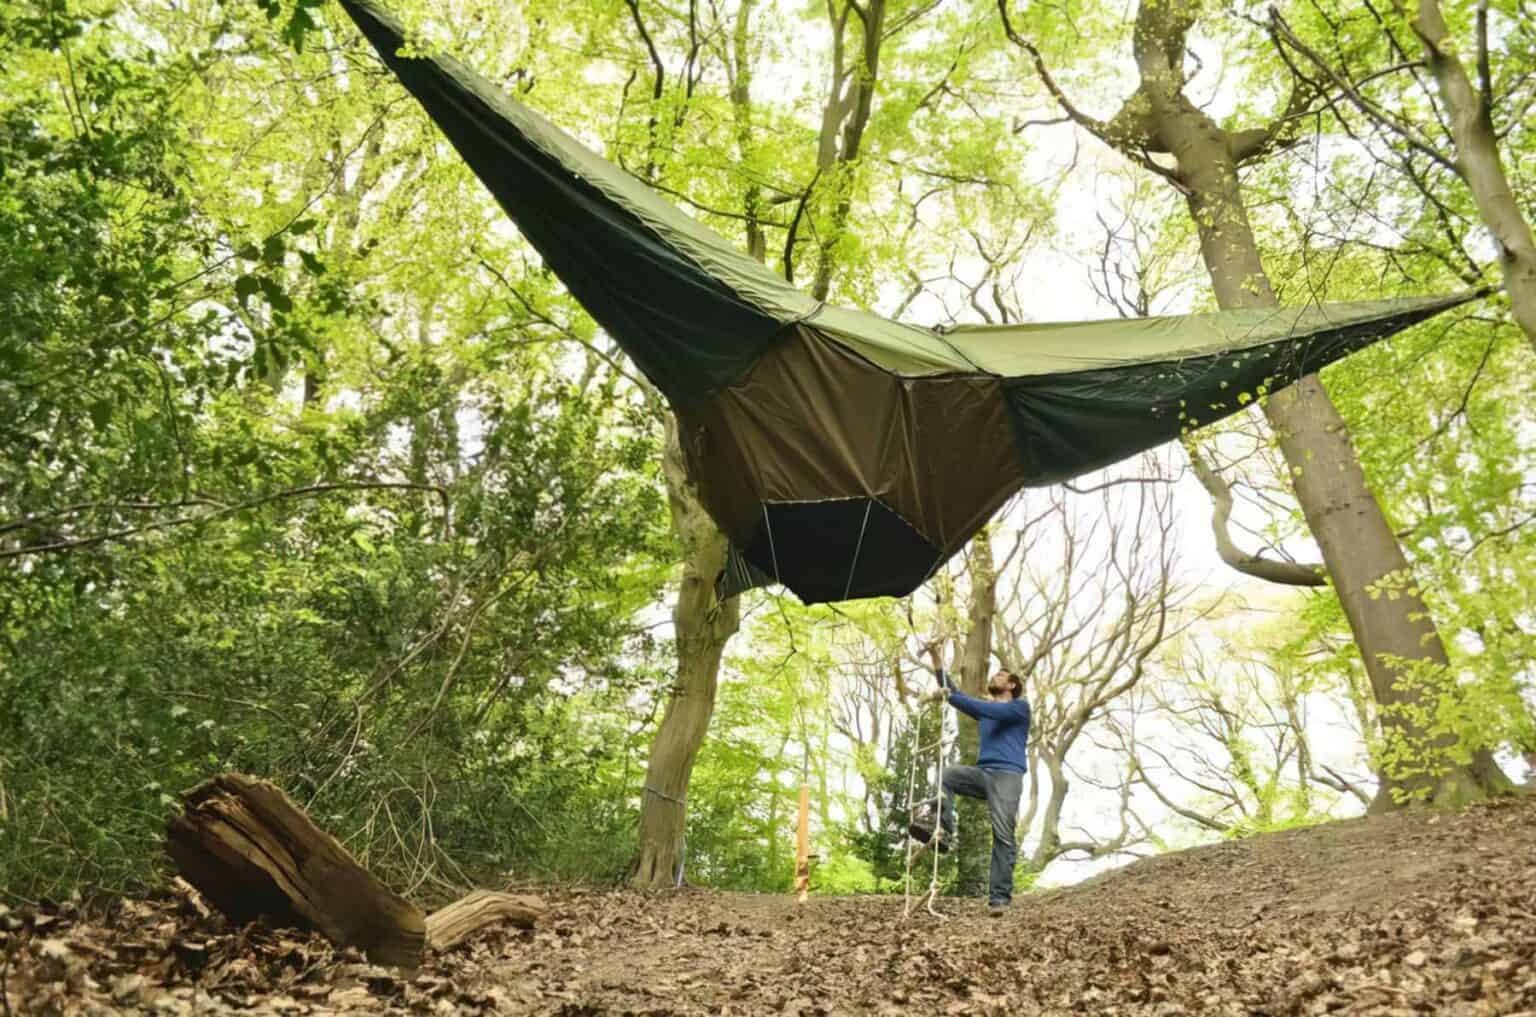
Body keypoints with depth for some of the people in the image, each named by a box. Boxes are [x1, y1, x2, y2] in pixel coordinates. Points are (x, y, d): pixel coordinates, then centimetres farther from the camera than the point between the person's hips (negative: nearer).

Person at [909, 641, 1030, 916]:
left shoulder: (1020, 706, 5)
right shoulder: (985, 707, 26)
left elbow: (991, 711, -13)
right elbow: (953, 692, 18)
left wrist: (946, 696, -19)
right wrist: (936, 659, 8)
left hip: (1007, 775, -7)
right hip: (982, 773, 7)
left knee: (1003, 835, -14)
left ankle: (999, 896, -17)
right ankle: (941, 828, -22)